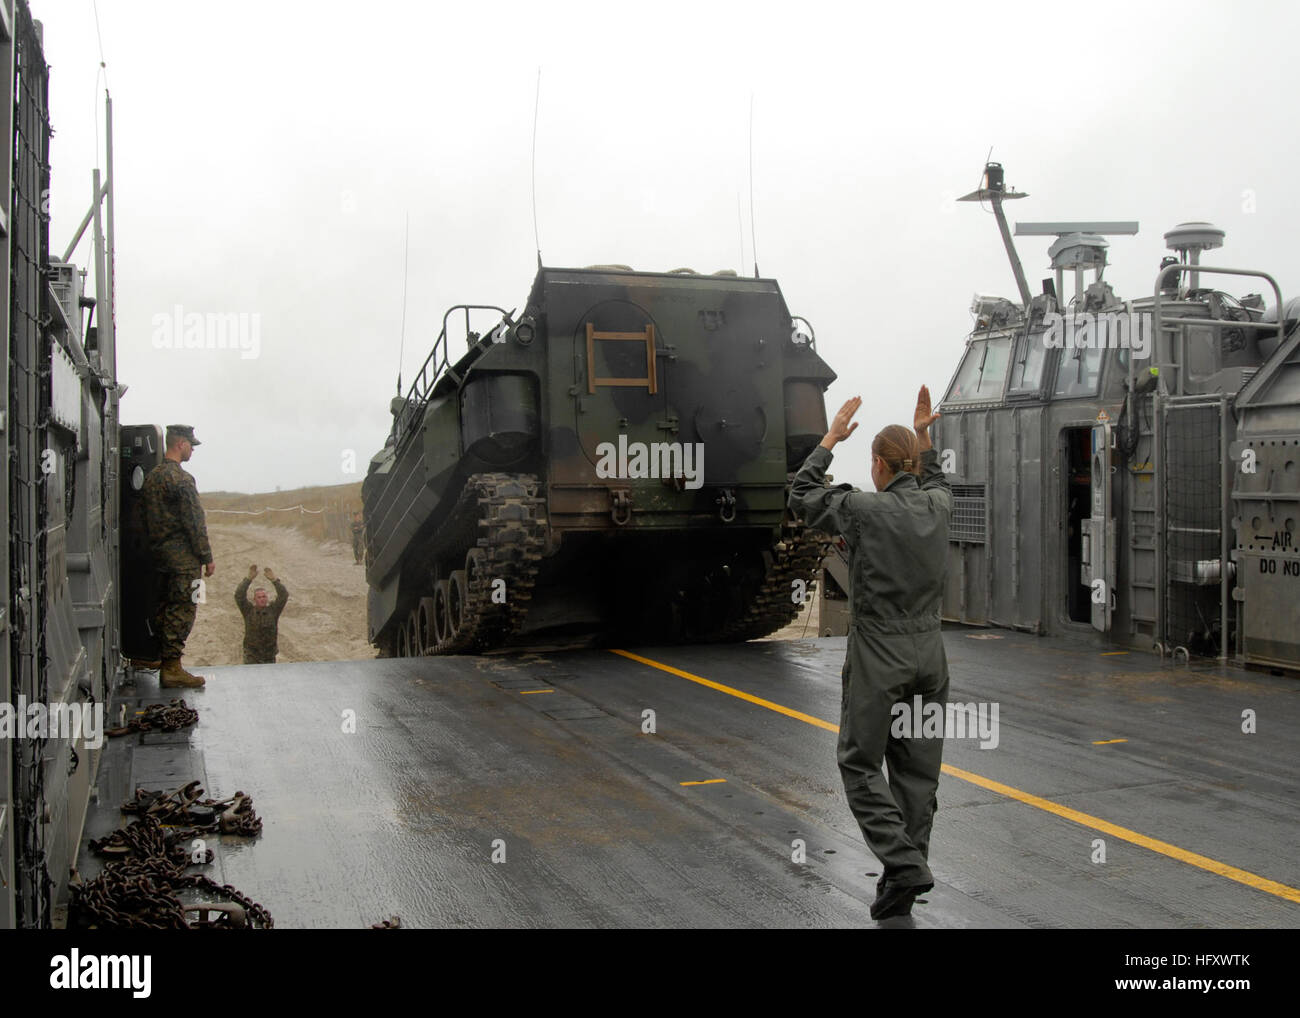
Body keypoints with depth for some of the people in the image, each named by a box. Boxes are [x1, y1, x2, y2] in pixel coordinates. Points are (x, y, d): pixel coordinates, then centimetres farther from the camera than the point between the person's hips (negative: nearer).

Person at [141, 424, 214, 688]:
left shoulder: (151, 476, 13)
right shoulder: (180, 478, -14)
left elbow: (146, 519, 17)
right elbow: (194, 522, -16)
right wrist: (207, 557, -11)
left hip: (159, 554, 9)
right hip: (183, 556, -9)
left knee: (165, 609, 12)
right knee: (182, 610, -6)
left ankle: (165, 666, 17)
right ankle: (172, 669, -7)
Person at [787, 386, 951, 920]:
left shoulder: (865, 509, -14)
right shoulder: (937, 507, 2)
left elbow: (802, 496, 2)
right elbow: (935, 481, 29)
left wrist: (830, 438, 9)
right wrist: (923, 435, 27)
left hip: (878, 658, -6)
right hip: (928, 655, 6)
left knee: (860, 763, 4)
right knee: (917, 767, 12)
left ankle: (903, 862, -8)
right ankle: (908, 870, 18)